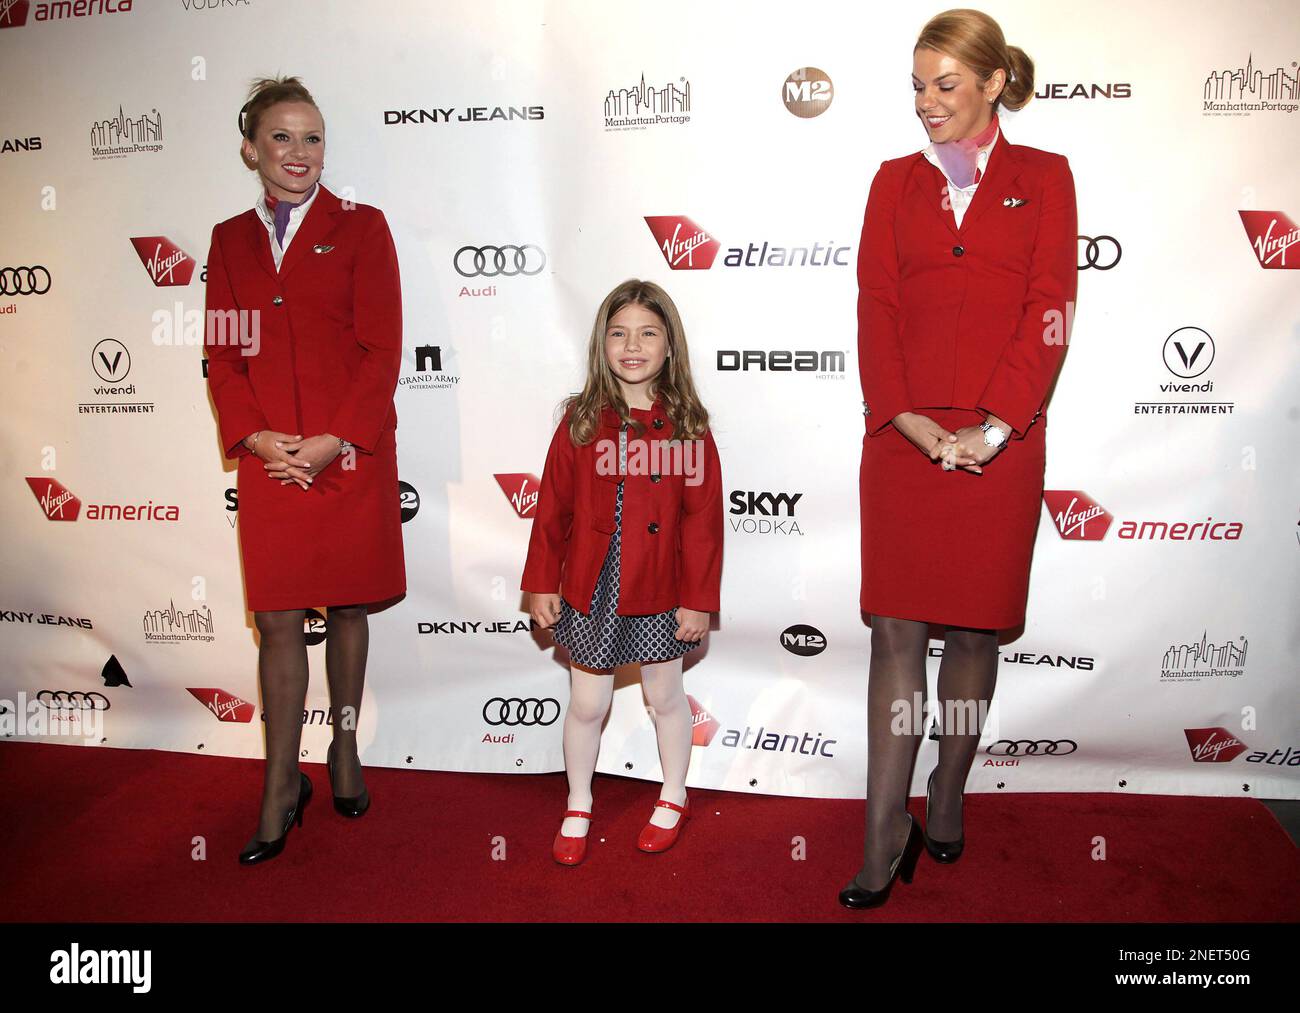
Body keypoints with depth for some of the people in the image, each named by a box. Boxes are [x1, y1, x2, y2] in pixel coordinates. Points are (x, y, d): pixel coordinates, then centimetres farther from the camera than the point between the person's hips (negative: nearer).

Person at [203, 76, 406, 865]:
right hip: (271, 460, 2)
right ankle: (283, 785, 17)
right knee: (278, 618, 4)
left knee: (348, 608, 10)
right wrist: (251, 436, -8)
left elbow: (382, 352, -6)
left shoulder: (361, 228, 1)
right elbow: (224, 356, 8)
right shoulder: (231, 239, 11)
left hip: (353, 455, -2)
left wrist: (337, 440, -14)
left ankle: (346, 747, 29)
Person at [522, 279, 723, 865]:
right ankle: (578, 809, 34)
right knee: (587, 706, 12)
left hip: (658, 596, -1)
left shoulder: (687, 426, -7)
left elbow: (702, 520, -6)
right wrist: (541, 583, 0)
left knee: (665, 697, 17)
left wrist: (699, 600, -6)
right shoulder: (580, 420, -4)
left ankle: (672, 799, 40)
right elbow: (552, 508, 0)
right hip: (589, 591, 1)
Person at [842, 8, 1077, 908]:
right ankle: (886, 835, 7)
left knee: (975, 628, 7)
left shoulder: (1043, 177, 9)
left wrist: (994, 427, -11)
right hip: (903, 436, 1)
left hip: (1000, 442, -1)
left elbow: (1049, 312, 0)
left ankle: (949, 798, 25)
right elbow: (876, 306, 4)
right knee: (896, 629, -1)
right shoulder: (897, 182, 13)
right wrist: (906, 418, -10)